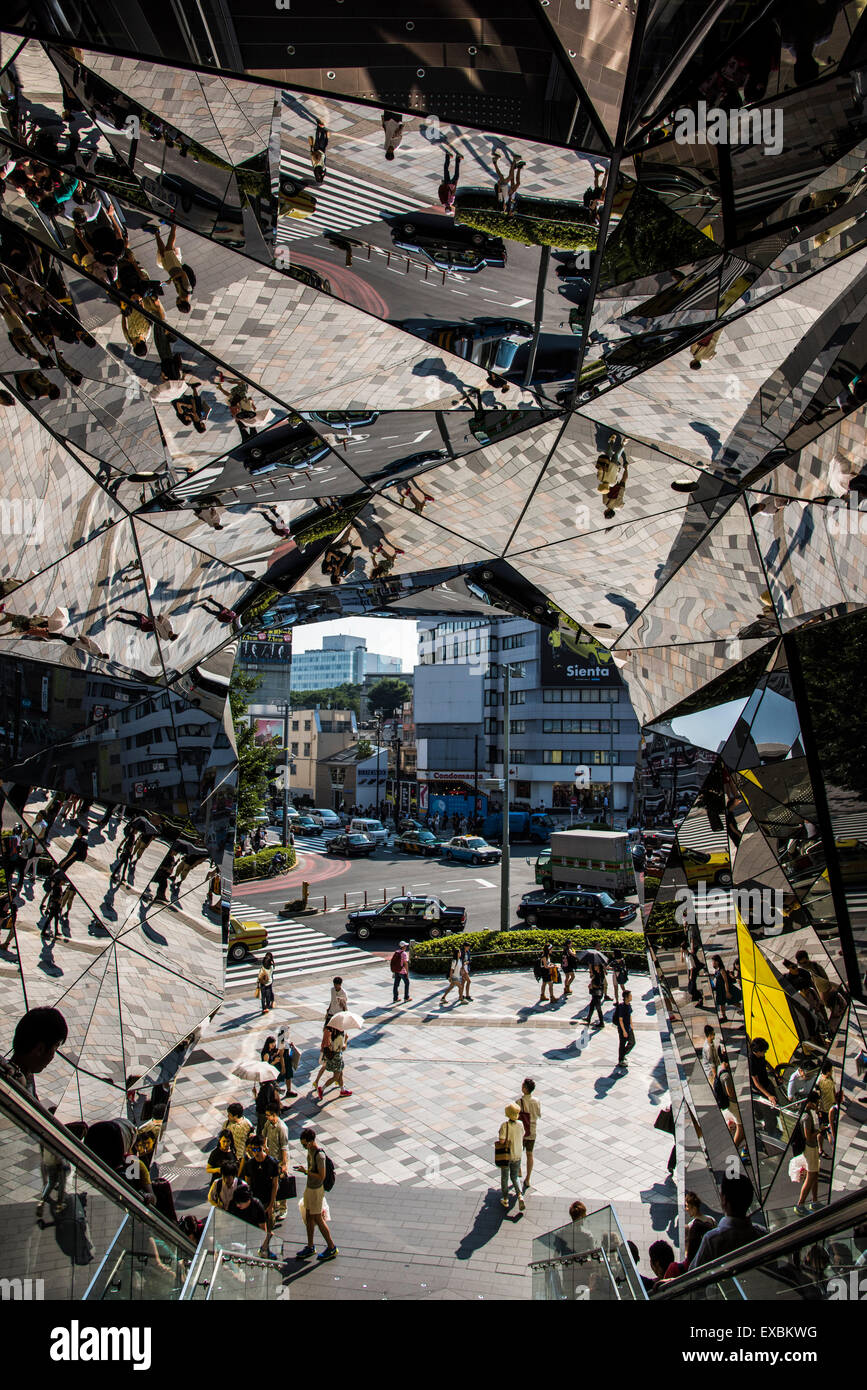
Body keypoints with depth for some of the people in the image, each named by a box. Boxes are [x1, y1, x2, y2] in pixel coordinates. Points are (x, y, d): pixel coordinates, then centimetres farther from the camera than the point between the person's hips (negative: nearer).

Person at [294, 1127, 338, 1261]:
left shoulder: (319, 1155, -28)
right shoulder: (310, 1150, 0)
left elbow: (322, 1176, -27)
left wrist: (305, 1171, -26)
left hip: (316, 1190, -9)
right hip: (309, 1188, 9)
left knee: (318, 1219, 2)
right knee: (308, 1217, 16)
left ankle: (332, 1247, 16)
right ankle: (310, 1247, 30)